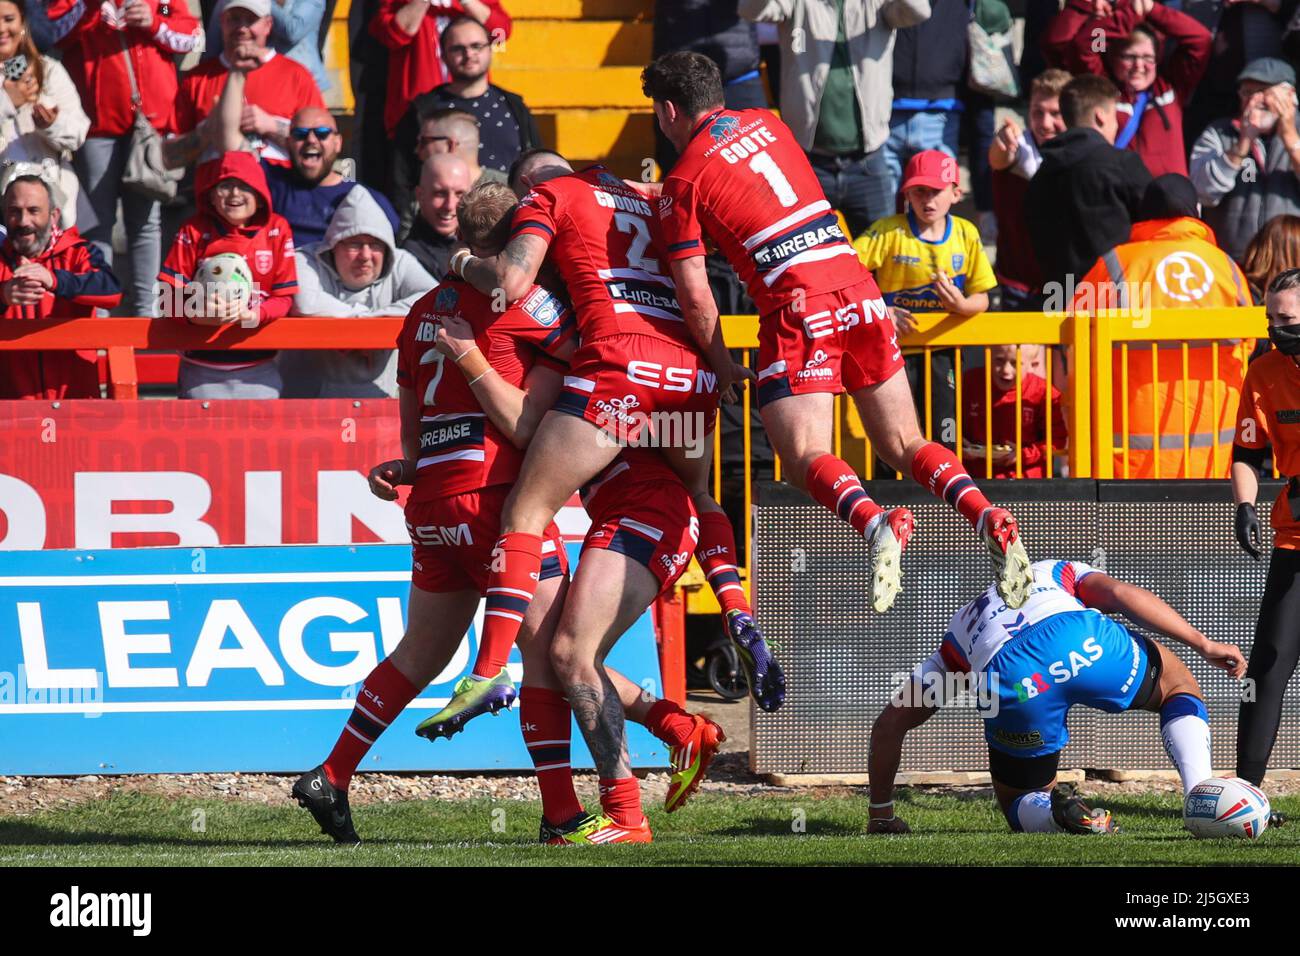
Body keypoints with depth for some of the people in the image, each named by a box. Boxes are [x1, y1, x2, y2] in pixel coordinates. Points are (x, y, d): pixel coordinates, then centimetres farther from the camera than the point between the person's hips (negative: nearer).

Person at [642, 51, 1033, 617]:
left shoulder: (684, 183, 0)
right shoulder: (765, 124, 18)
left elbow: (695, 295, -5)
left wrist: (723, 368, 8)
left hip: (799, 310, -6)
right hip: (858, 290, 6)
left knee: (805, 459, -10)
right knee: (904, 445, 9)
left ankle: (875, 523, -40)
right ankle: (989, 521, -15)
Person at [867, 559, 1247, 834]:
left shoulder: (957, 639, 41)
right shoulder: (1062, 572, 39)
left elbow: (889, 725, 37)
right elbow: (1120, 593, 16)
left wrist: (881, 815, 45)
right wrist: (1203, 644, 12)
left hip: (1010, 678, 1)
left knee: (1021, 804, 25)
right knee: (1179, 688, 29)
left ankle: (1061, 813, -12)